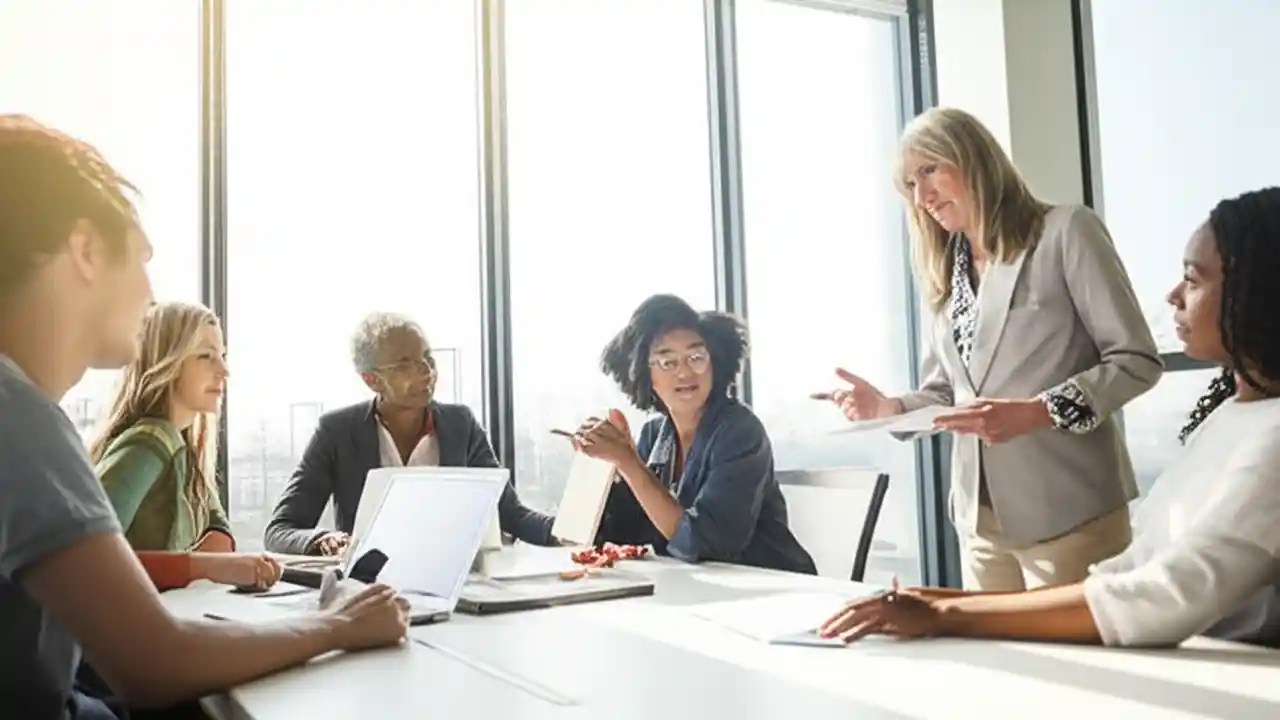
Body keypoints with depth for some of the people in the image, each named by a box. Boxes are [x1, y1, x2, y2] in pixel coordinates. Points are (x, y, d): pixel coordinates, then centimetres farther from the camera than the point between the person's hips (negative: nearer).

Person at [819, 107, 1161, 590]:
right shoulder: (945, 274, 15)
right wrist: (889, 408, -6)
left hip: (1068, 514, -5)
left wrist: (1033, 413, -21)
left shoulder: (1066, 231, -3)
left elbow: (1137, 361, -8)